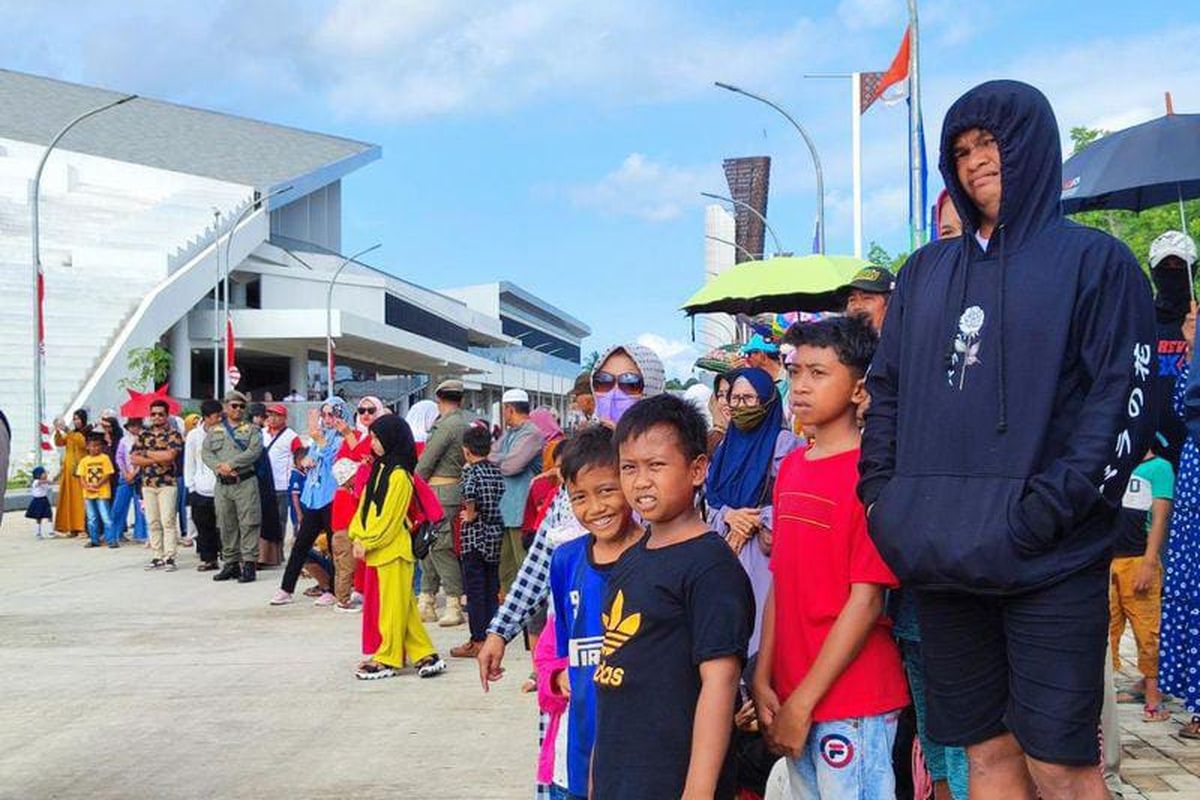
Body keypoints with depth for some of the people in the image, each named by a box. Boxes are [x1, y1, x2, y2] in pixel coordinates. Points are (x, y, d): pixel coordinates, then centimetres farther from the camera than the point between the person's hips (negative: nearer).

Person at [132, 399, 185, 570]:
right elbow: (134, 458, 5)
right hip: (147, 484, 5)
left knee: (168, 521, -7)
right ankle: (157, 557, 11)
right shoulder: (143, 434, 13)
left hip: (167, 483, -4)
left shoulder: (174, 434, -1)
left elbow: (169, 455, -17)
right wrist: (157, 459, -8)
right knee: (152, 522, 6)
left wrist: (147, 453, -4)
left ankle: (169, 558, -5)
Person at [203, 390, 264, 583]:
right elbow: (206, 453, 6)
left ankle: (249, 564, -5)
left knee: (248, 524, -8)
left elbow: (254, 451, -9)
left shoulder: (252, 430, 6)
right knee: (226, 526, 8)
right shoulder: (214, 431, 16)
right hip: (222, 484, 4)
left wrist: (231, 464, -16)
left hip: (245, 482, -4)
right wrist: (219, 467, -12)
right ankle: (231, 564, 16)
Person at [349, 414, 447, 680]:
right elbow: (365, 506, 12)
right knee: (403, 605, 11)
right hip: (379, 547, 9)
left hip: (394, 548, -9)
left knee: (393, 604, 1)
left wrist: (367, 543, -14)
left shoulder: (399, 475, -14)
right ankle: (424, 655, 15)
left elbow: (389, 518, -17)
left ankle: (387, 659, 8)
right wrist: (358, 536, 1)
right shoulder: (379, 468, 13)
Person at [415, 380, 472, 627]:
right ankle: (426, 603, 19)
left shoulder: (446, 426, -14)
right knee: (427, 545, 14)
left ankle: (454, 605, -2)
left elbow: (426, 461, -12)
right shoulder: (468, 422, 11)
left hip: (440, 491, -9)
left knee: (440, 547, -4)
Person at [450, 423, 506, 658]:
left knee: (475, 589, 0)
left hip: (474, 535, -6)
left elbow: (469, 492, -31)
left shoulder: (470, 471, -11)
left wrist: (470, 514, -16)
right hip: (496, 533, 6)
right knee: (492, 588, 12)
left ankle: (478, 641, 2)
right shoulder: (497, 471, 7)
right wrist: (488, 514, 10)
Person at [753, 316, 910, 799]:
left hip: (855, 702, -7)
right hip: (793, 701, 7)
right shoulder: (791, 468, 8)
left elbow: (867, 599, -16)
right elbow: (780, 582, 10)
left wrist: (803, 703, -14)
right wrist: (763, 681, 3)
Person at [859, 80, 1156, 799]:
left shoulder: (1094, 259, 3)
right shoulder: (926, 271, 18)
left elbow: (1128, 397, -6)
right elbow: (887, 388, 19)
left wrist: (1052, 506, -16)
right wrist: (880, 493, 5)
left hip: (1050, 559, -4)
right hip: (943, 558, 5)